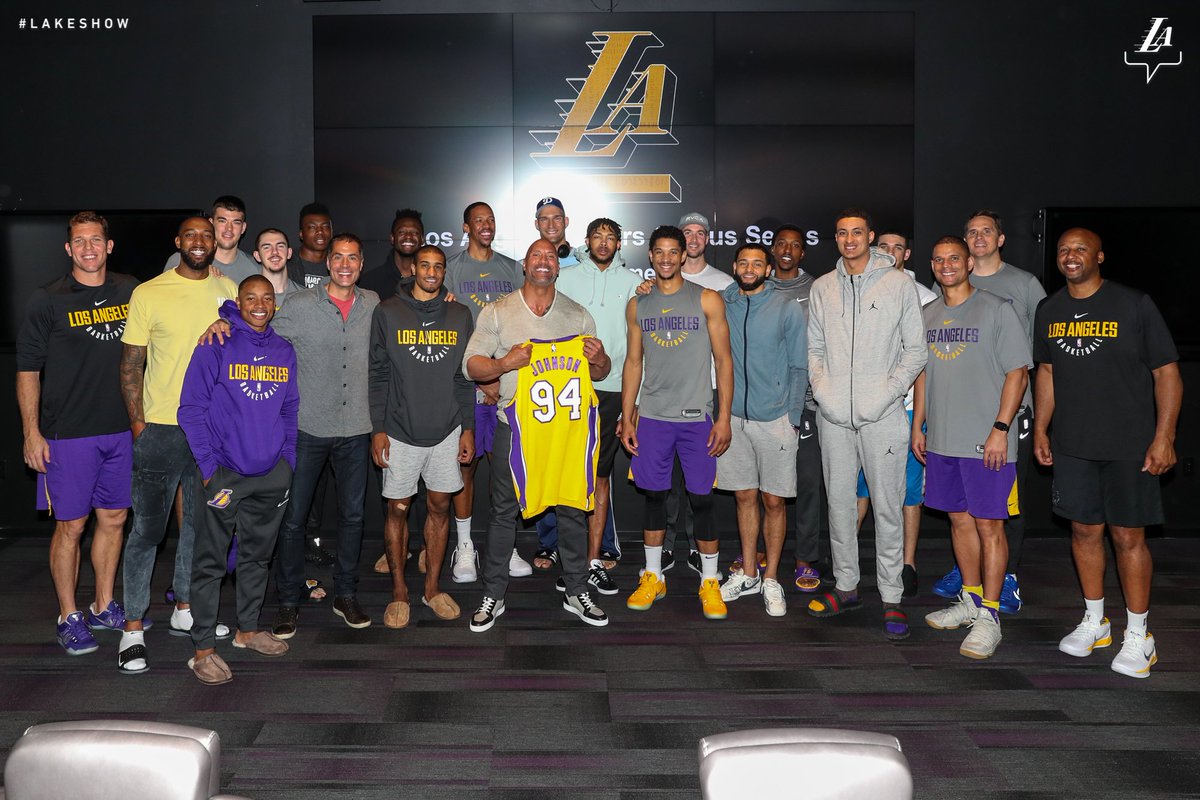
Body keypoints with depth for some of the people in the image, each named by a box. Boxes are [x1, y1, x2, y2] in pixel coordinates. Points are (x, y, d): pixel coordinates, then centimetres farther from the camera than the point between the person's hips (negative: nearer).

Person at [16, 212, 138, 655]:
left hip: (122, 431, 4)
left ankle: (104, 607, 28)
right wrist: (32, 433, -9)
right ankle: (69, 618, 16)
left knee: (113, 519, 12)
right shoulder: (47, 301, -5)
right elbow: (27, 371, -3)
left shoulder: (130, 291, 6)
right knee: (70, 526, 2)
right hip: (68, 435, -4)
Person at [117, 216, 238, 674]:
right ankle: (133, 629, 7)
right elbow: (131, 364, -2)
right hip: (160, 427, -4)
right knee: (148, 528, -2)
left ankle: (185, 609, 30)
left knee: (200, 523, 14)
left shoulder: (228, 291, 7)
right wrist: (137, 423, -8)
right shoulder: (148, 294, -3)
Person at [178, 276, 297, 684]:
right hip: (224, 472, -5)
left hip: (271, 474, 5)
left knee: (257, 556, 16)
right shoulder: (216, 346, -7)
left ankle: (248, 628, 31)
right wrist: (209, 466, -12)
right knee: (210, 561, 0)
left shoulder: (284, 351, 8)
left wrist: (288, 462, 9)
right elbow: (191, 409, -8)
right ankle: (203, 647, 6)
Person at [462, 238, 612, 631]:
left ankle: (576, 592, 23)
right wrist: (503, 364, -21)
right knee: (504, 511, 4)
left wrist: (599, 360, -10)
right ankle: (493, 595, 17)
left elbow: (600, 373, 14)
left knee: (574, 508, 8)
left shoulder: (578, 315, 9)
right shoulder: (497, 312, 1)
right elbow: (470, 366, -2)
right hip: (517, 427, -2)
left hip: (569, 426, 2)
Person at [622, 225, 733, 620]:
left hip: (696, 417, -2)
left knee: (701, 499, 1)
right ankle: (653, 577, 23)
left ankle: (710, 583, 13)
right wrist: (626, 418, 6)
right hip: (652, 416, 3)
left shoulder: (707, 300, 0)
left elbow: (723, 361, -1)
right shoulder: (638, 305, 9)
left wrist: (724, 418, -7)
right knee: (654, 495, 9)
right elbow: (633, 362, 12)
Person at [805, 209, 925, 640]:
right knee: (839, 501, 10)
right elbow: (814, 348, 13)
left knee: (887, 505, -1)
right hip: (834, 416, 4)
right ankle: (846, 587, 23)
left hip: (883, 415, -3)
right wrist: (823, 392, -3)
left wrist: (884, 395, -11)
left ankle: (891, 597, 8)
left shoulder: (899, 284, 1)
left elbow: (915, 350, 0)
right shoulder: (822, 288, 11)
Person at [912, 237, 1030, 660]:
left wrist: (1001, 428, -15)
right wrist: (918, 425, 14)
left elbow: (1017, 372, -7)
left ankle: (989, 618, 3)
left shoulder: (996, 310, -5)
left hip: (986, 441, -6)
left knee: (988, 525, -3)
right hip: (941, 439, 6)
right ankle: (971, 601, 27)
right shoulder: (927, 315, 13)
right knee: (959, 519, 13)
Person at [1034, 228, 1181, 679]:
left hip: (1128, 445, -4)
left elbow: (1167, 373, -6)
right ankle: (1094, 623, 27)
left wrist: (1163, 438, -12)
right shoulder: (1049, 311, 8)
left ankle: (1138, 637, 12)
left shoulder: (1134, 305, -6)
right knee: (1085, 531, 11)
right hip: (1071, 446, 4)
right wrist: (1040, 430, 12)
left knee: (1128, 536, -1)